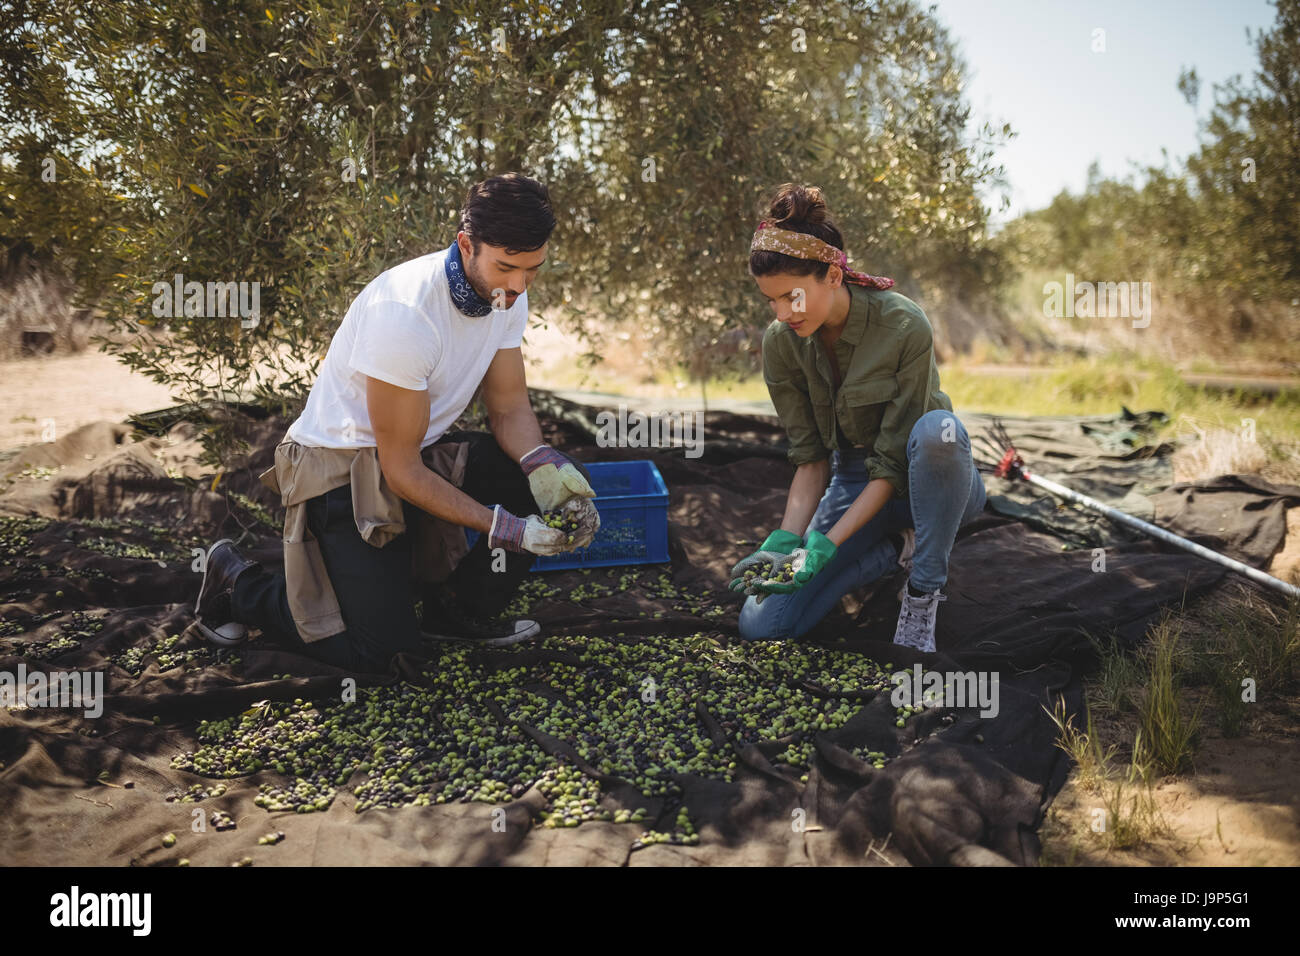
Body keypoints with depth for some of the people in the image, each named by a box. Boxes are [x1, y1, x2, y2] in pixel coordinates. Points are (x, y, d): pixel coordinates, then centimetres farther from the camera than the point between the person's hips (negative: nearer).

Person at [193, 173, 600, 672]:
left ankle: (458, 608, 5)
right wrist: (506, 528, -29)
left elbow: (509, 407, 0)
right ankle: (237, 580, 11)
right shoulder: (405, 312, -31)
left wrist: (545, 465, -21)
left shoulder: (506, 293, -8)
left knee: (561, 479, -13)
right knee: (372, 648, -15)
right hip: (343, 461, -7)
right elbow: (402, 470, -25)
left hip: (425, 448, 7)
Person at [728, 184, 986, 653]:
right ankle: (898, 544, 6)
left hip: (927, 480, -4)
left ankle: (924, 588, -19)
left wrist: (824, 546, -32)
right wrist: (785, 540, -23)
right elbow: (811, 459, -7)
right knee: (761, 626, -12)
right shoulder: (780, 342, -12)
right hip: (854, 481, 4)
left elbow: (893, 464, -25)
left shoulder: (904, 326, -26)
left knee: (937, 429, -42)